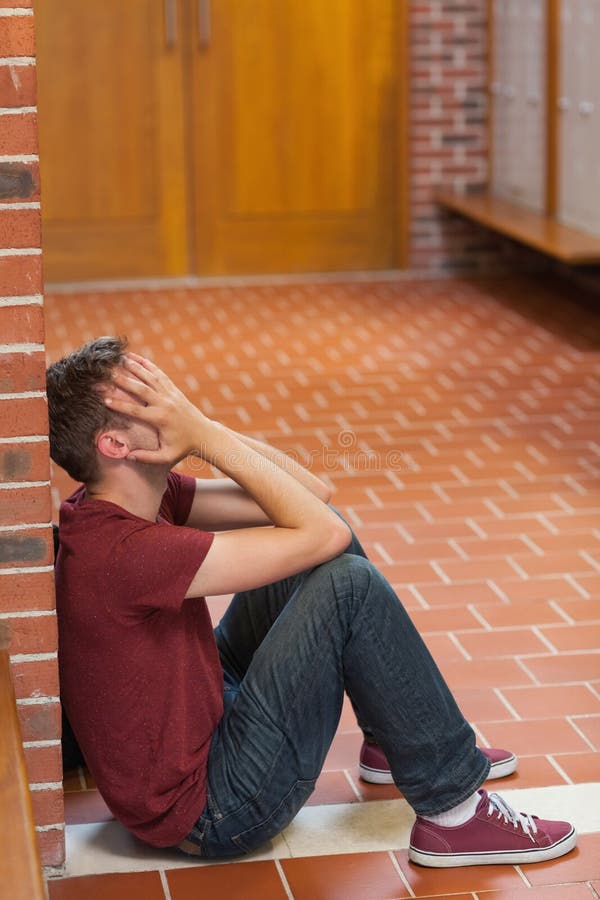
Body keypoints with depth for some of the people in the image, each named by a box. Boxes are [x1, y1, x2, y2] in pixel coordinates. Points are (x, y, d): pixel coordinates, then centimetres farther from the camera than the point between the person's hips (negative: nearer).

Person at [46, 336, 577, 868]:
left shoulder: (144, 498, -1)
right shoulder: (120, 551, -30)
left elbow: (312, 494, -1)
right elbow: (321, 532, -27)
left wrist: (201, 426, -14)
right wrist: (202, 432, -25)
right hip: (213, 812, -10)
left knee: (323, 546, 8)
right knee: (349, 585, -20)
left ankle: (395, 741, 22)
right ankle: (454, 812, -8)